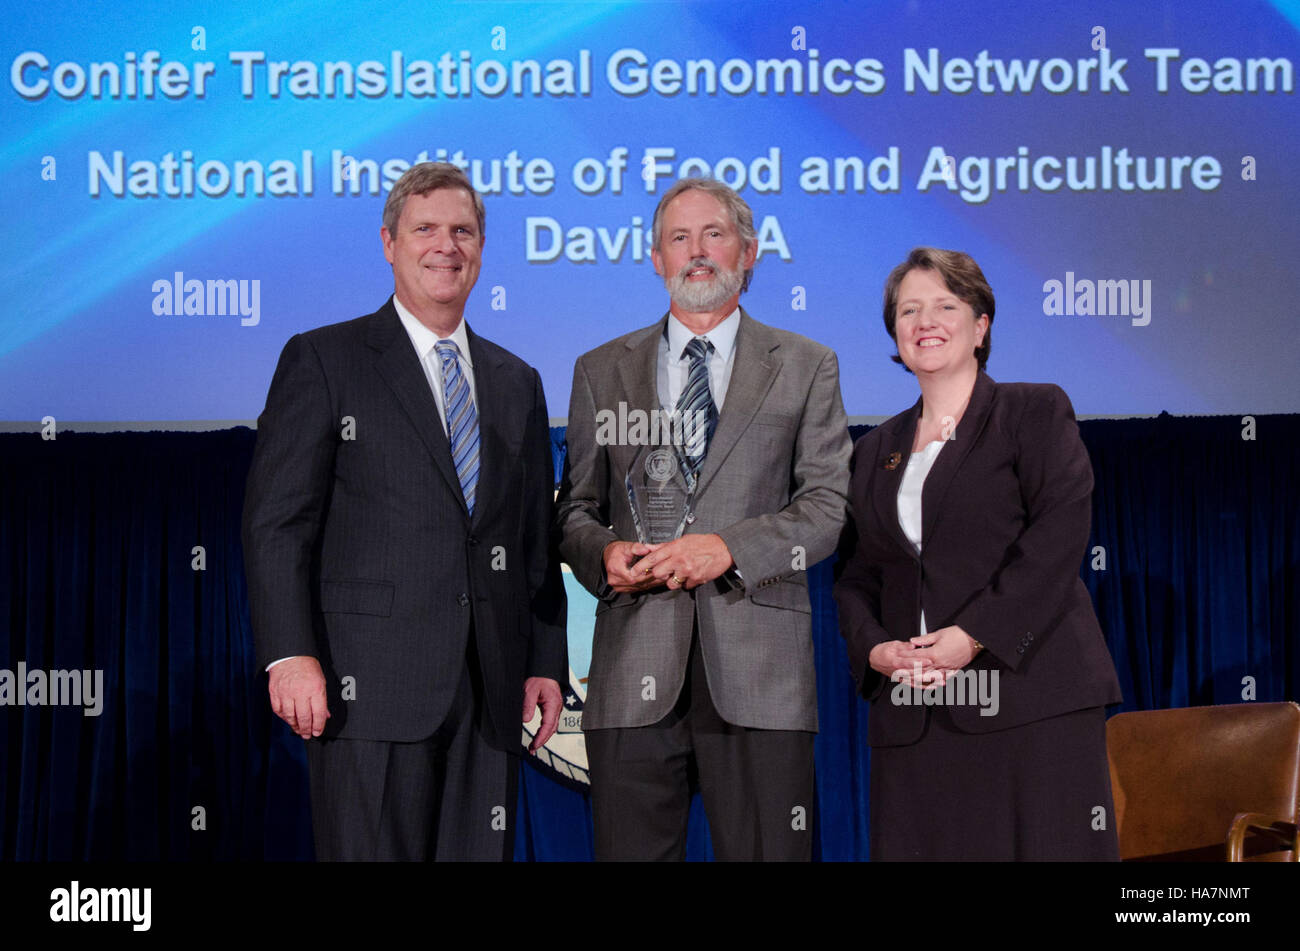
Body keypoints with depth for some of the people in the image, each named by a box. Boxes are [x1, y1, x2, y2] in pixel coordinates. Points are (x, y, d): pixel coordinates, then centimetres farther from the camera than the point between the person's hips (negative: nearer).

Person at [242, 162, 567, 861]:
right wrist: (290, 655, -13)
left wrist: (546, 663, 11)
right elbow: (275, 519, -4)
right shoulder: (322, 360, 3)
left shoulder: (517, 383, 18)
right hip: (371, 686, -4)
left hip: (490, 694, 5)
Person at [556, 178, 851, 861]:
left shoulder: (806, 367, 11)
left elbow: (829, 503, 3)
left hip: (757, 672, -1)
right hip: (634, 673, 1)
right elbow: (575, 506, 15)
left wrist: (730, 547, -12)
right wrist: (602, 553, -7)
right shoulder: (600, 371, 16)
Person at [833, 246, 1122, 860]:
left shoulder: (1037, 412, 6)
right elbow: (855, 575, 18)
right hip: (912, 712, 4)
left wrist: (973, 635, -15)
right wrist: (875, 648, -3)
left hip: (1029, 691, -4)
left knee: (1046, 845, -7)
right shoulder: (876, 451, 20)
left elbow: (1058, 539, -6)